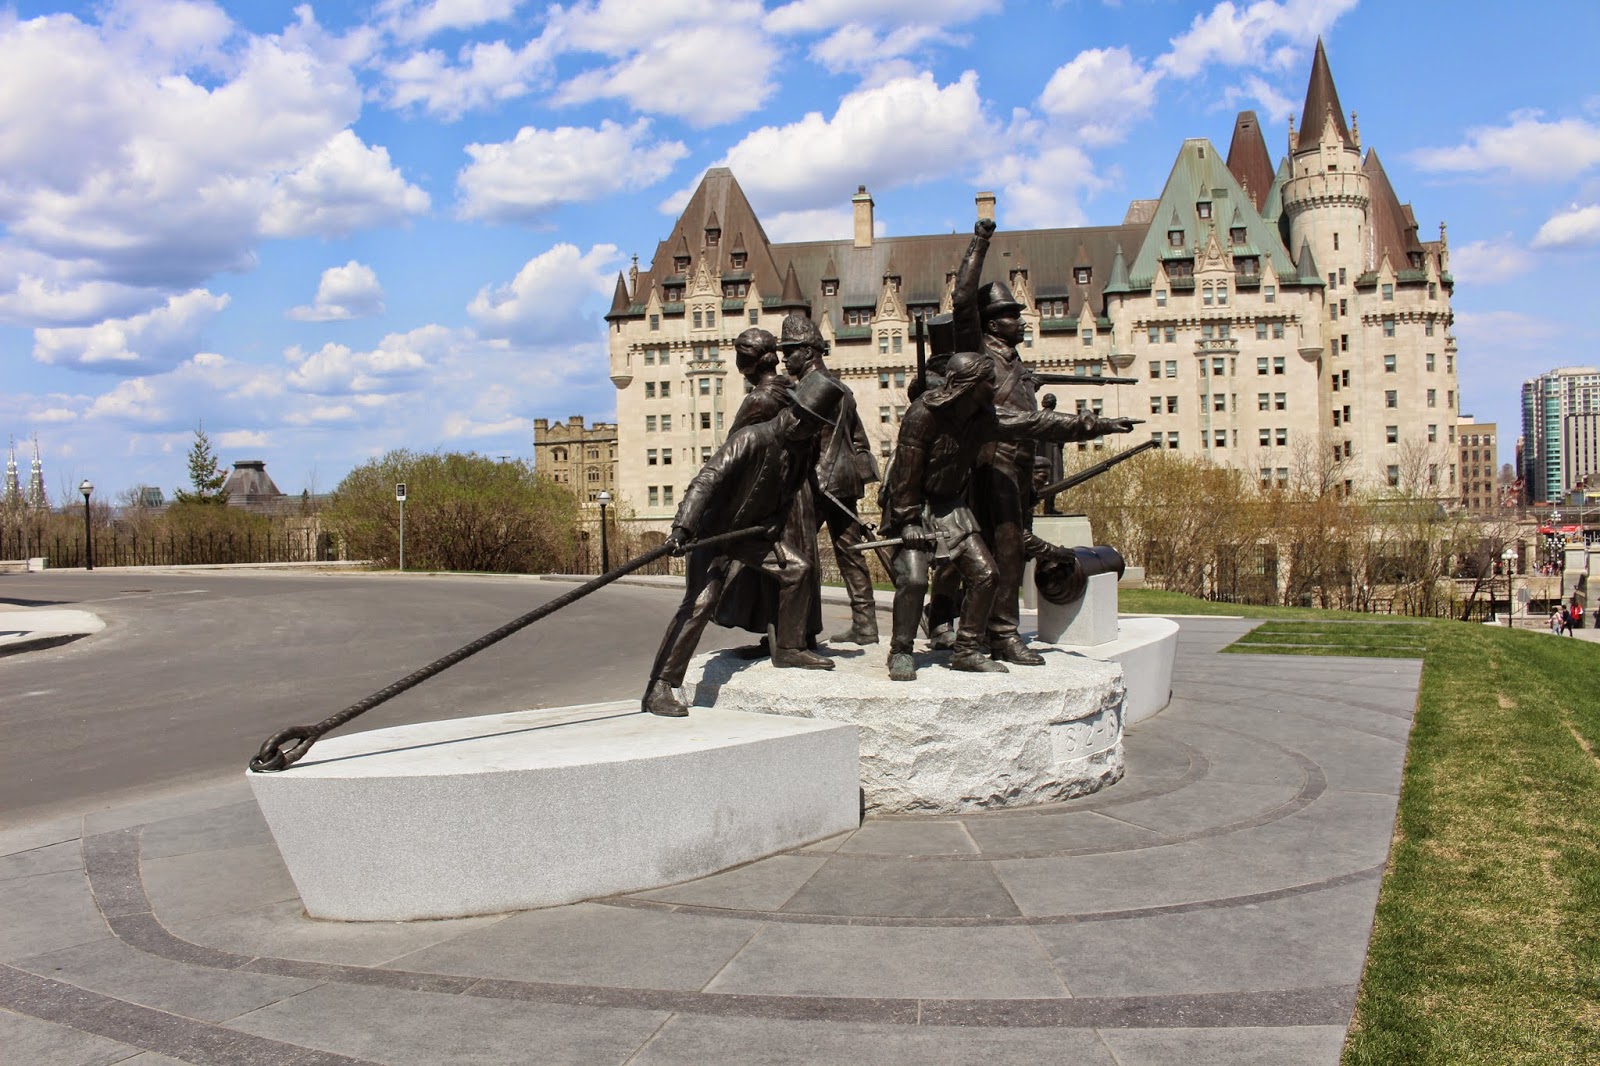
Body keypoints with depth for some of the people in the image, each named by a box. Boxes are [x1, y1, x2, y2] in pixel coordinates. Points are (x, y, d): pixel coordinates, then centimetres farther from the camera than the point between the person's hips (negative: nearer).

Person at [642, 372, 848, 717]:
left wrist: (773, 527, 0)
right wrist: (683, 525, -42)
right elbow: (707, 479, -32)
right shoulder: (751, 440, -25)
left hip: (753, 530, 7)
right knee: (700, 601, -18)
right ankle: (658, 689, -15)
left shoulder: (802, 451, -2)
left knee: (797, 569, 3)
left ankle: (788, 649, 20)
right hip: (714, 530, -7)